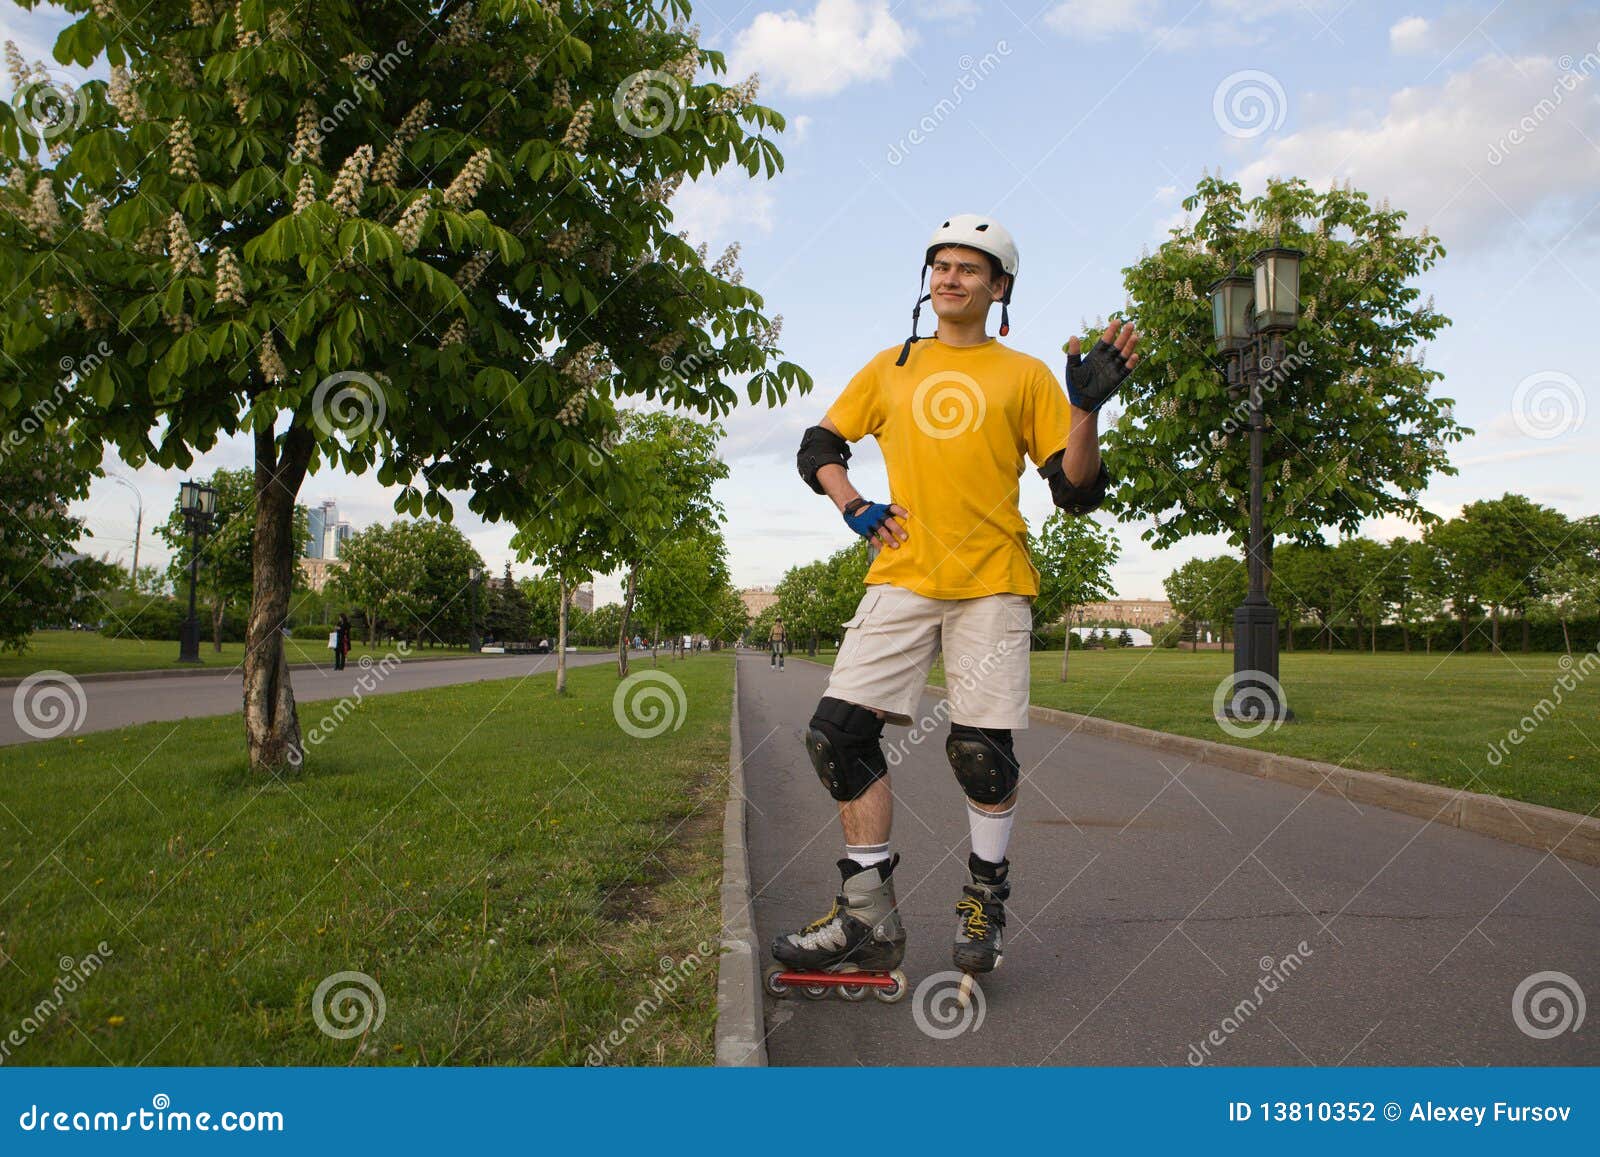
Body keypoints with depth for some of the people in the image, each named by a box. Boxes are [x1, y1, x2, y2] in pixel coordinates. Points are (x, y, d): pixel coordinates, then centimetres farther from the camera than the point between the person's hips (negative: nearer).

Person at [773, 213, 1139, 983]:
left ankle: (985, 906, 21)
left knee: (982, 752, -3)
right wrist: (852, 506, 5)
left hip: (991, 583, -2)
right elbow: (818, 449, 23)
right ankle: (868, 918, 4)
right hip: (899, 577, 3)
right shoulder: (890, 368, 17)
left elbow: (1076, 490, 4)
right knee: (839, 732, -8)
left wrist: (1087, 406, -11)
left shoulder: (1025, 375, 10)